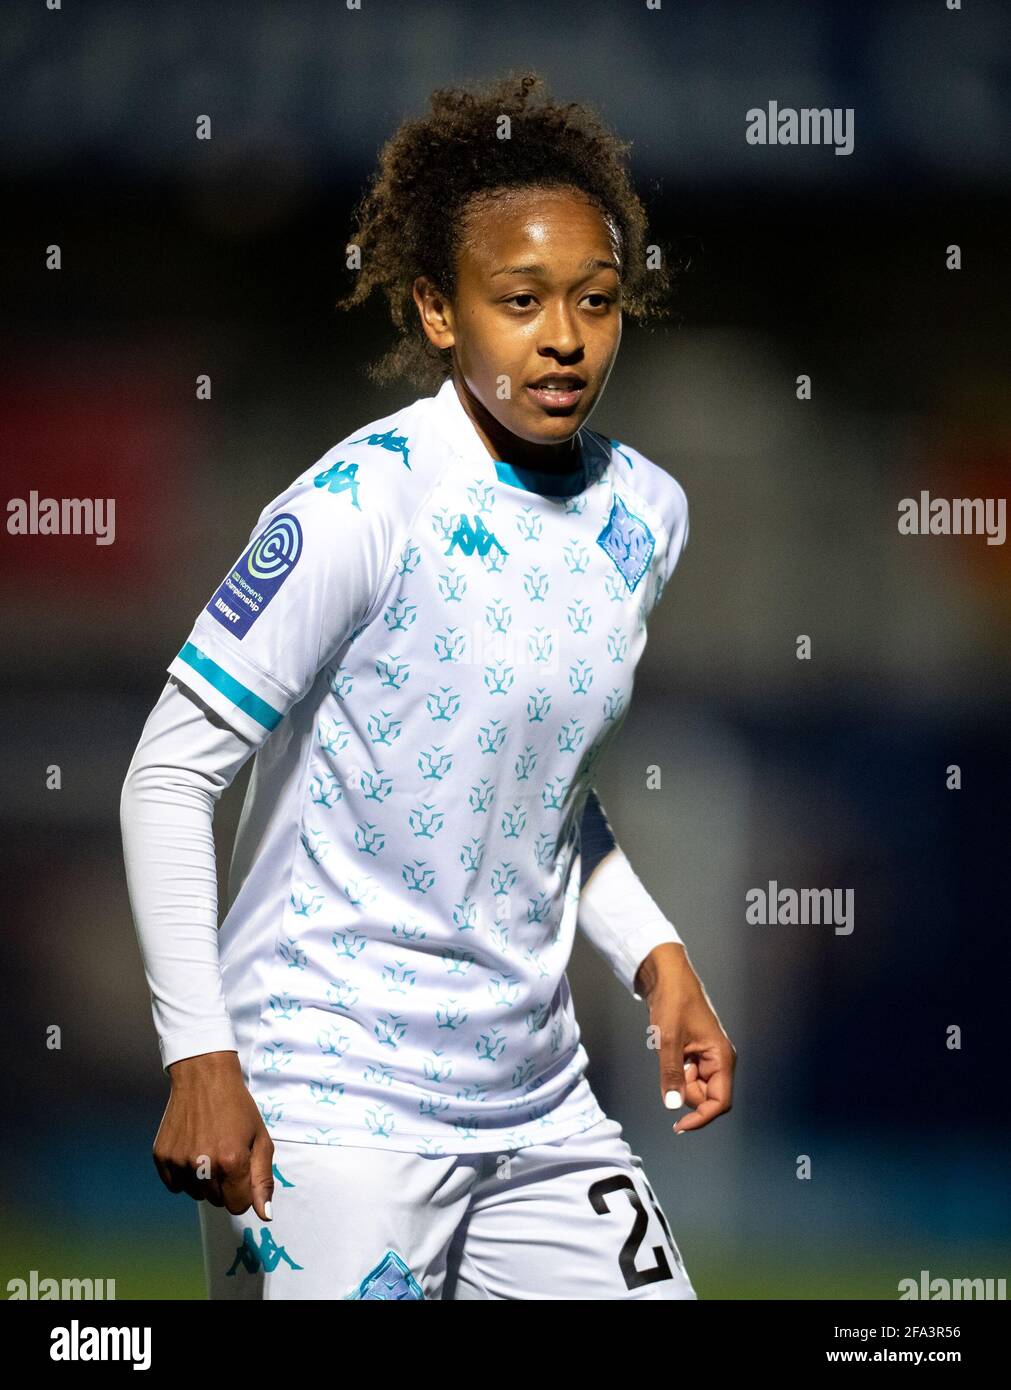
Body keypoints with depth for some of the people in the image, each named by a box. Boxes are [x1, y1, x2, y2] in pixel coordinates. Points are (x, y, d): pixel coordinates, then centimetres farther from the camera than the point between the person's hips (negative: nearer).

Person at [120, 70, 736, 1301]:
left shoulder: (644, 513, 5)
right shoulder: (365, 505, -15)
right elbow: (169, 775, -13)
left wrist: (654, 956, 8)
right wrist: (201, 1056, -17)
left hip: (538, 1104, 6)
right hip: (329, 1100, -6)